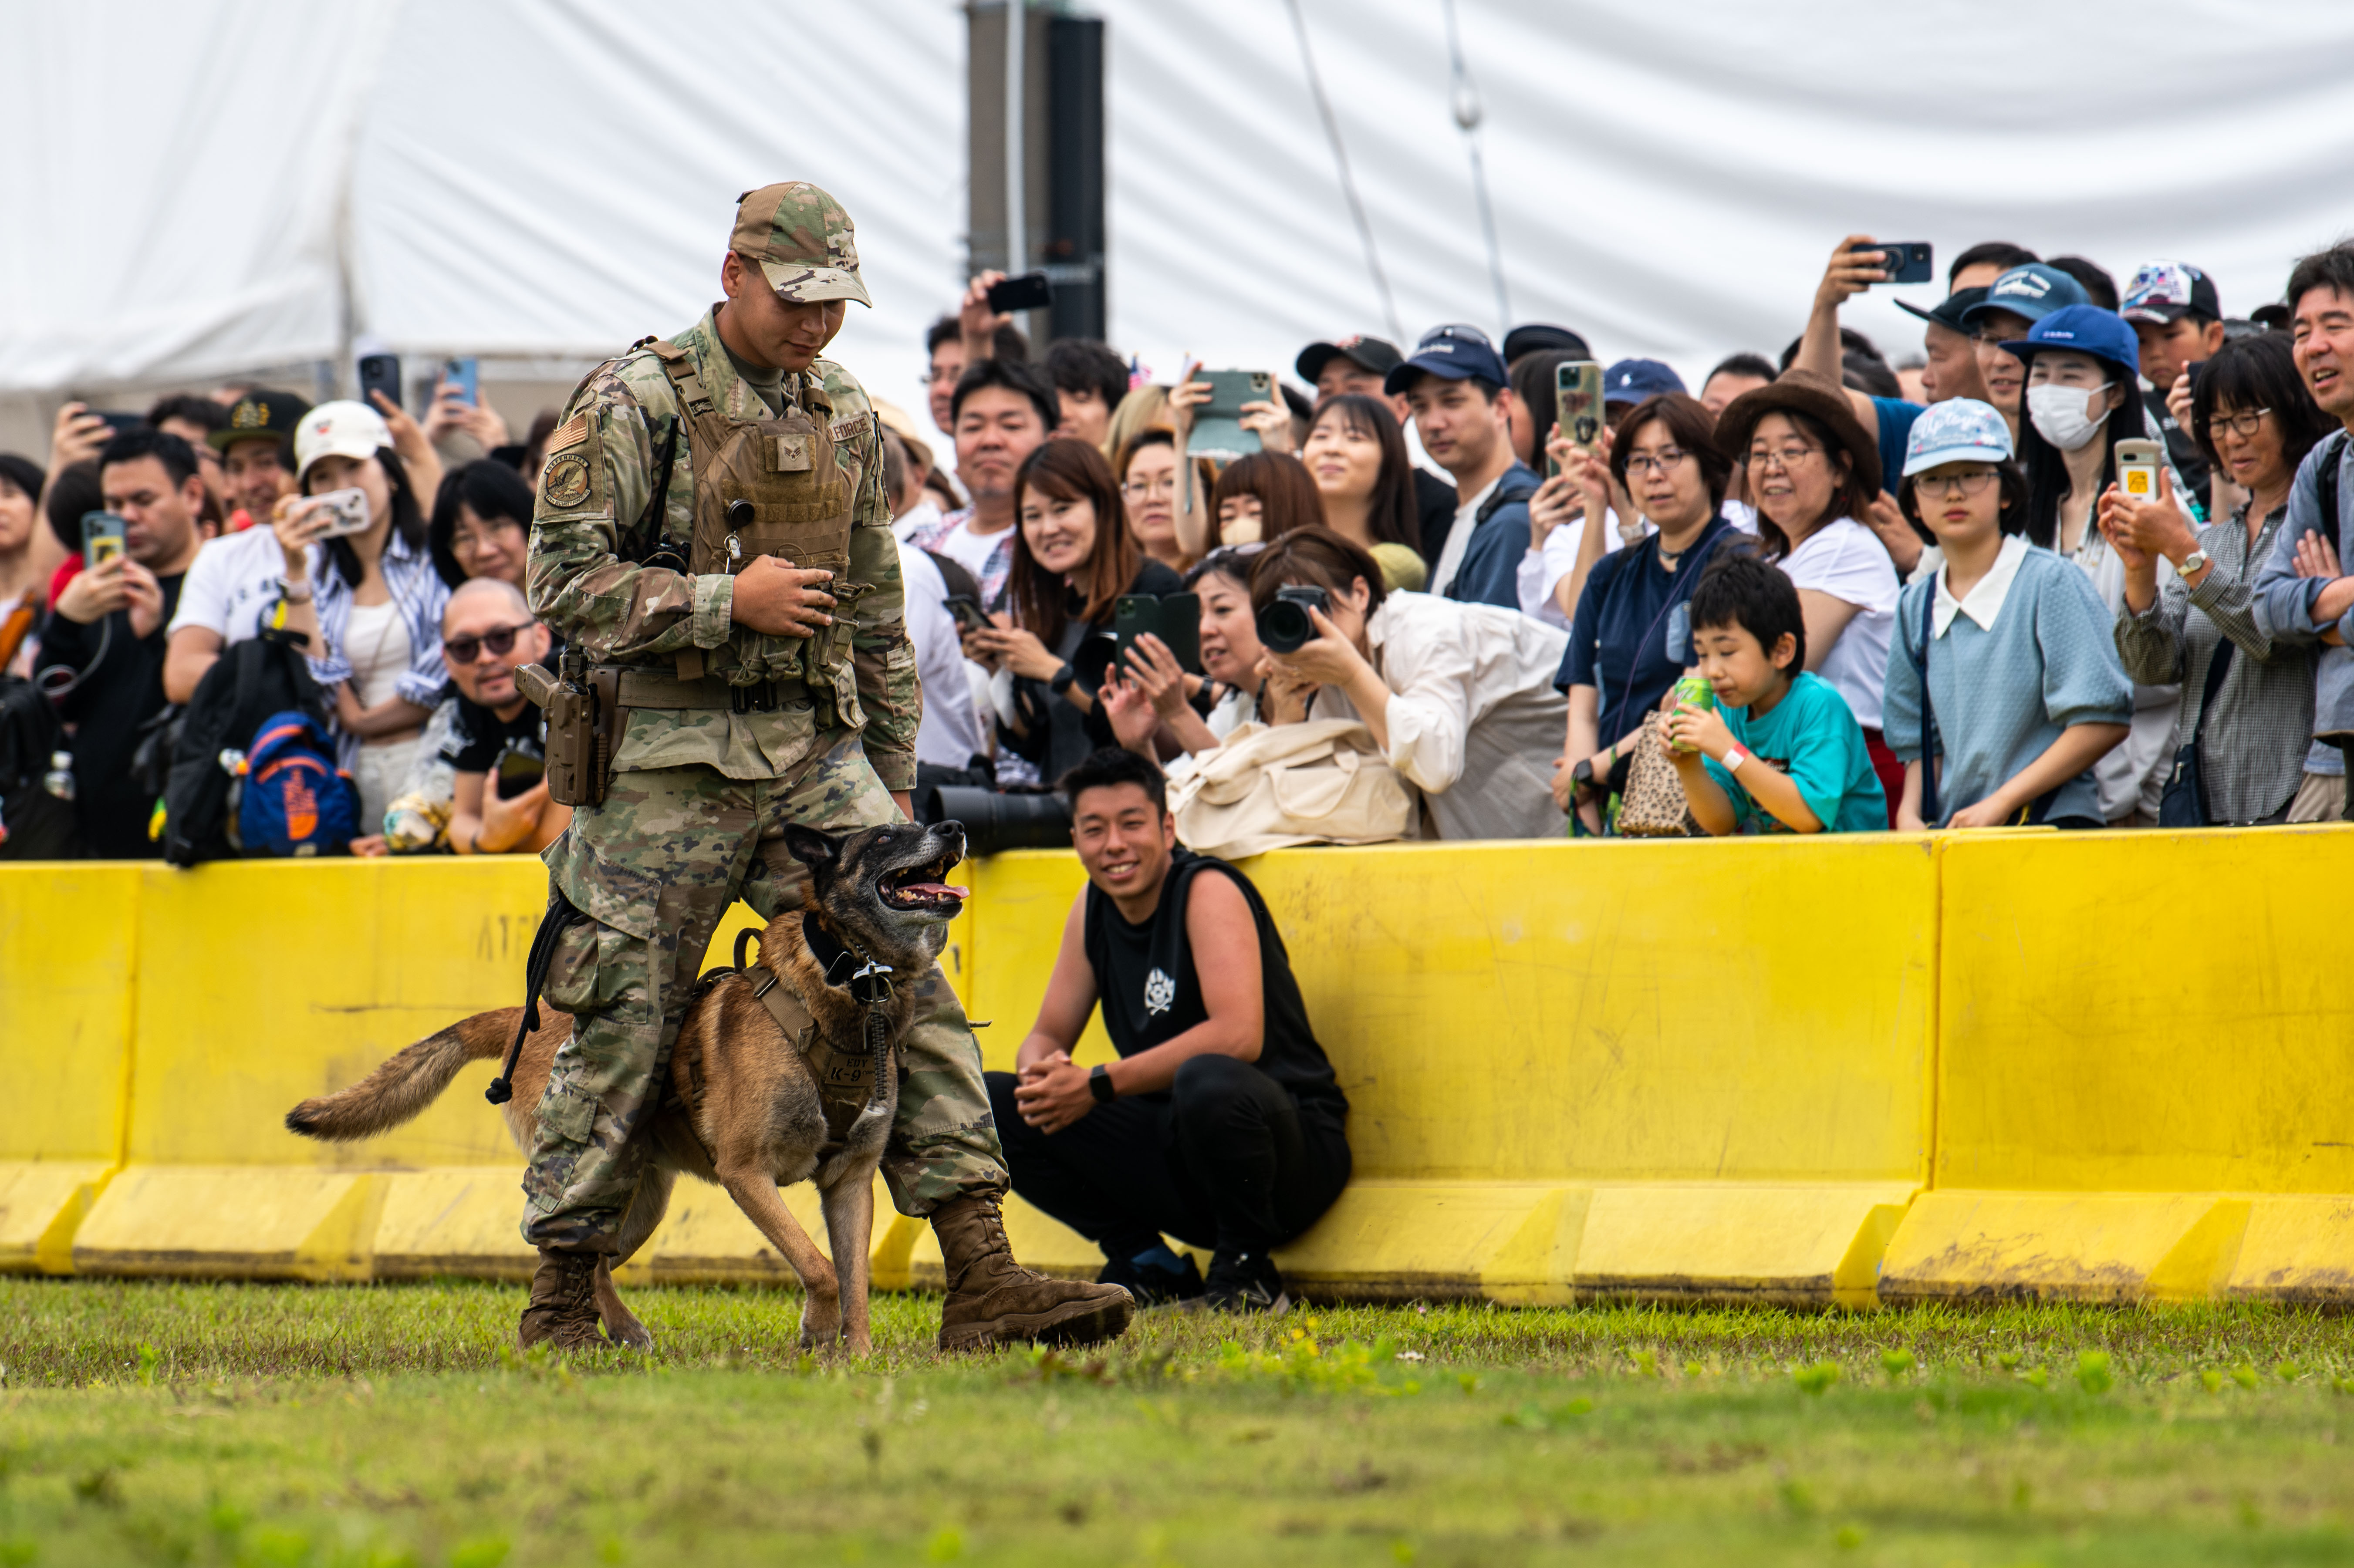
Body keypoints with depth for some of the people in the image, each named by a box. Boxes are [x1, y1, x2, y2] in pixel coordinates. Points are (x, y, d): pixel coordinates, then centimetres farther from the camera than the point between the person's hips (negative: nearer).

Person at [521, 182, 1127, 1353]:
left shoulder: (844, 419, 13)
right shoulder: (634, 403, -6)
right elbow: (564, 579, -12)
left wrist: (893, 779, 18)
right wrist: (727, 604, -17)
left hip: (819, 752, 5)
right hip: (670, 764, -5)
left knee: (912, 990, -6)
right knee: (621, 1025, 0)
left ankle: (982, 1278, -8)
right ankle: (561, 1301, 11)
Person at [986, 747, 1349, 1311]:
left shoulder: (1208, 892, -15)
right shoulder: (1094, 907, 7)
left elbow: (1238, 1036, -29)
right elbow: (1047, 1036, 12)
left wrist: (1099, 1085, -28)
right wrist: (1043, 1074, -14)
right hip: (1173, 1154, 7)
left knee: (1207, 1081, -41)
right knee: (992, 1103, -5)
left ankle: (1245, 1276, -17)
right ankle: (1147, 1269, 2)